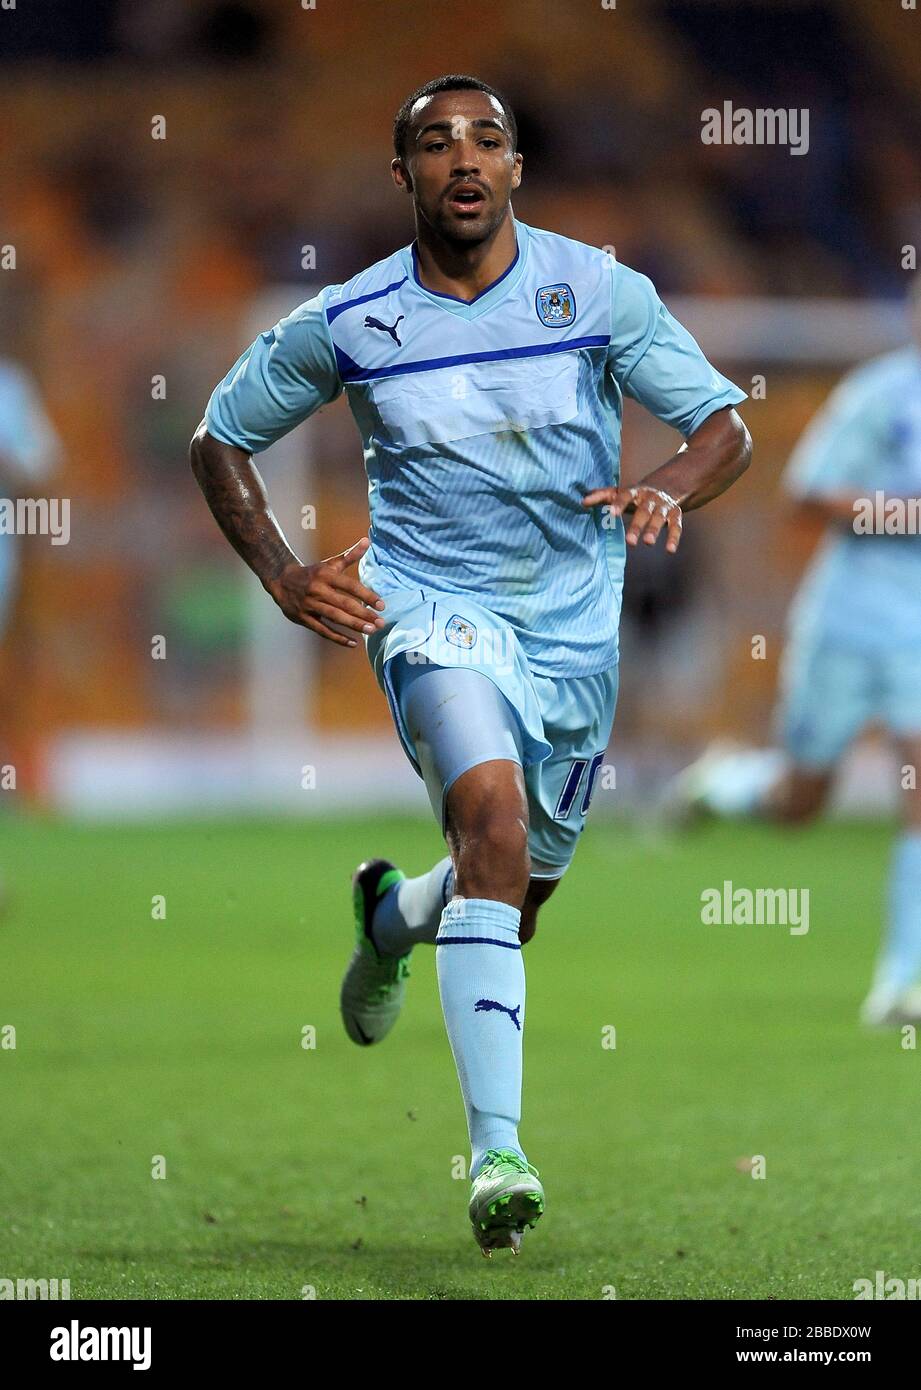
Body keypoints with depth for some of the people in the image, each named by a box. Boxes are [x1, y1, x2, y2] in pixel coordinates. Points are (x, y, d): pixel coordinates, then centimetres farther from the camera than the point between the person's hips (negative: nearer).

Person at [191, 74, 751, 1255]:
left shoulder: (599, 293, -6)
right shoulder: (344, 325, -6)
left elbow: (726, 425, -4)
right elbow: (219, 441, 8)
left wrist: (669, 488, -27)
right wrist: (284, 579, -6)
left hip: (574, 627, 3)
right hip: (432, 610, -3)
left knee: (514, 898, 15)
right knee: (492, 806, -31)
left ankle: (390, 916, 55)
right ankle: (497, 1154, -35)